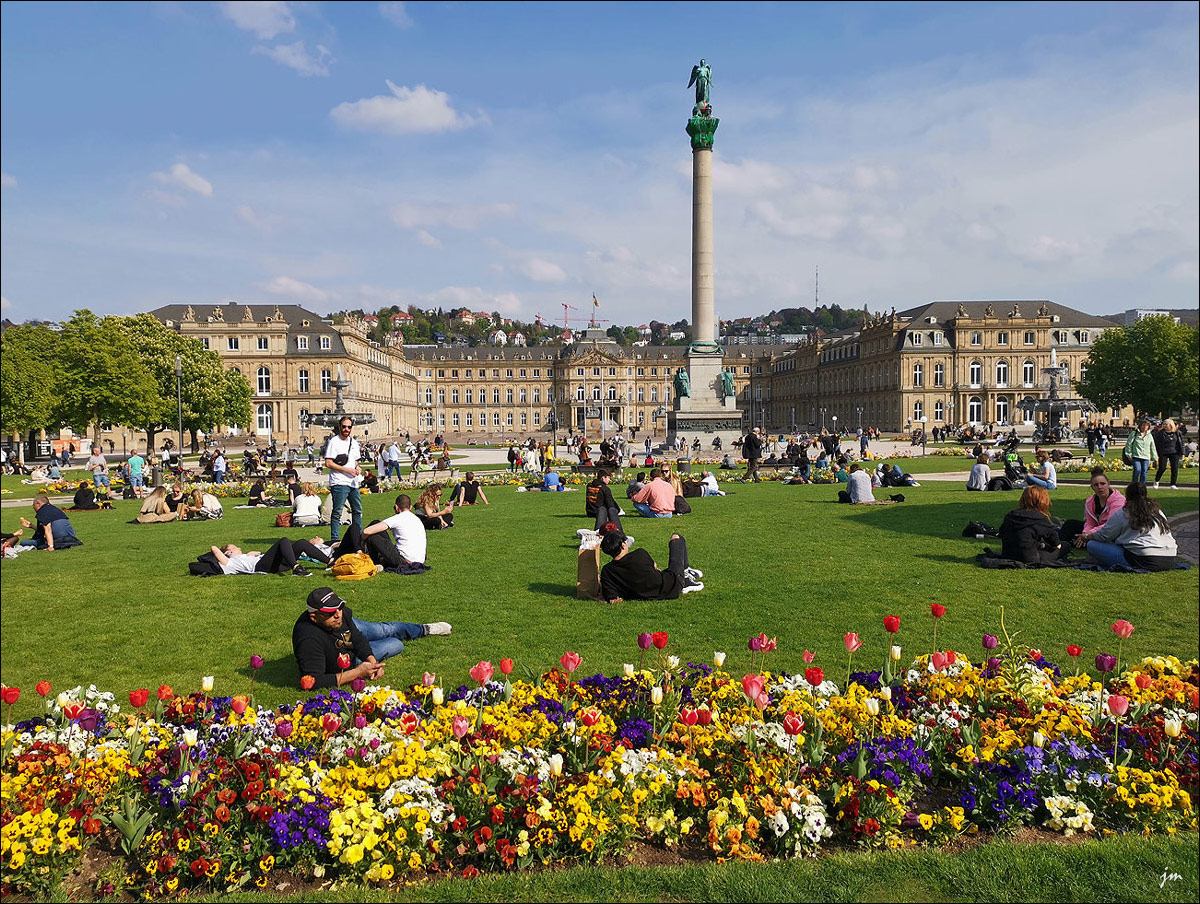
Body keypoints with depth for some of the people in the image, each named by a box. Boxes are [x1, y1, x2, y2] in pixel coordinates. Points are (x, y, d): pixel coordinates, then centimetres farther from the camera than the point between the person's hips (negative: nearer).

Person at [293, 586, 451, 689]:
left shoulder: (342, 612, -30)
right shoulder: (309, 641, -49)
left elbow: (357, 638, -15)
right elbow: (312, 681, -48)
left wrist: (372, 661, -32)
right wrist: (358, 673, -45)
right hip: (348, 661, -3)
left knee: (388, 629, 22)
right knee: (395, 645, 11)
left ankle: (423, 630, 56)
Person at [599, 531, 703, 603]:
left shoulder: (606, 571, -17)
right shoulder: (640, 554, -23)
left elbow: (612, 599, -19)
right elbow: (654, 566, -1)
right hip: (673, 588, -3)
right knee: (676, 538, 16)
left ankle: (686, 583, 36)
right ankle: (685, 571, 37)